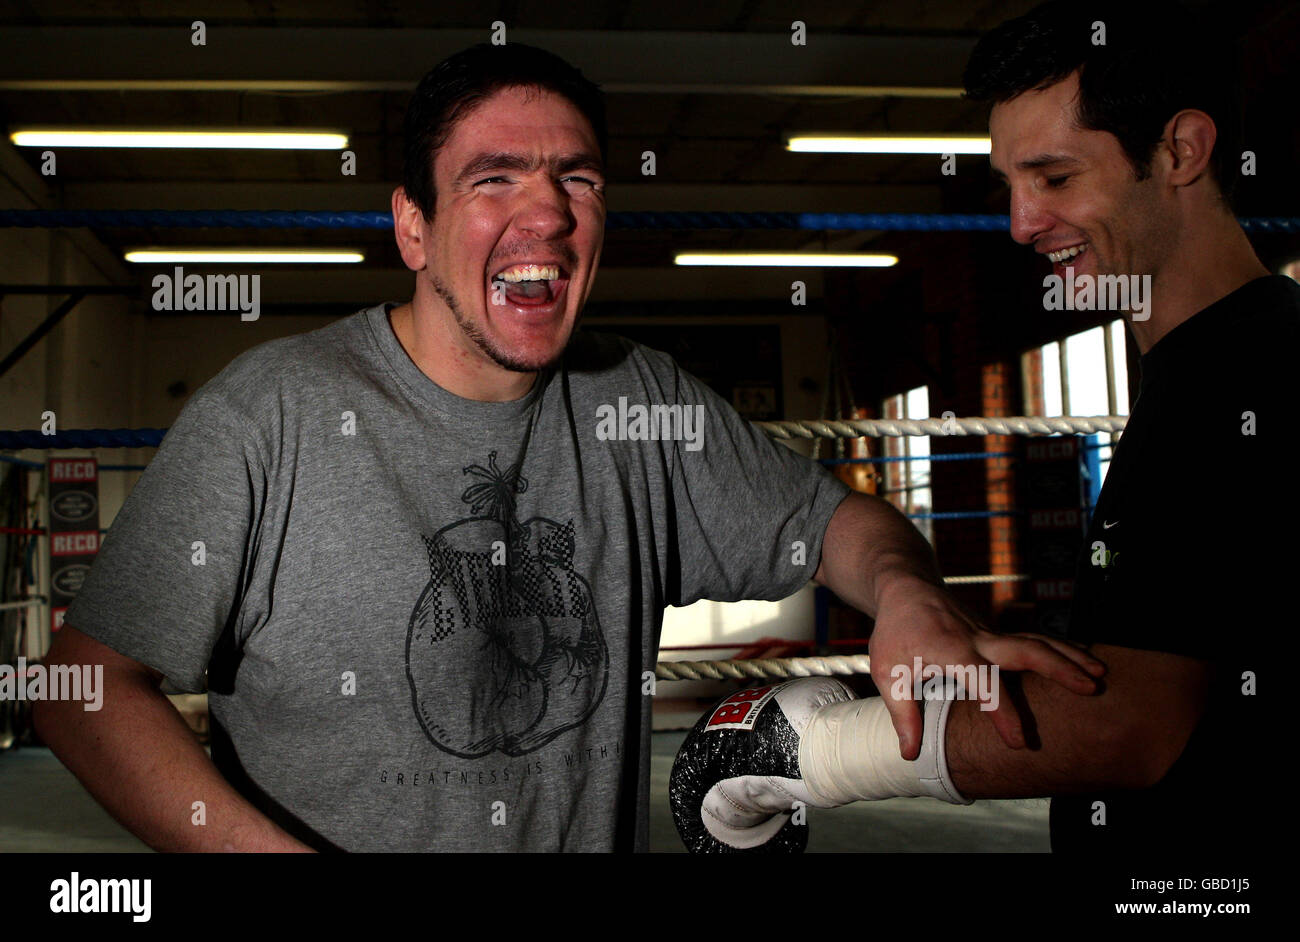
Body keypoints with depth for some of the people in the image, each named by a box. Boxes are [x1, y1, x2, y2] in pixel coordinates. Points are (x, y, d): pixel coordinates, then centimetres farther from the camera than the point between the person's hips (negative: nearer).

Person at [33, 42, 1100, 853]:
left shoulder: (644, 404, -2)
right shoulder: (272, 413, -14)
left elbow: (837, 518, 5)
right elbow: (89, 683, -13)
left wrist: (910, 597, -18)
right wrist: (262, 847, -26)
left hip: (602, 839, 4)